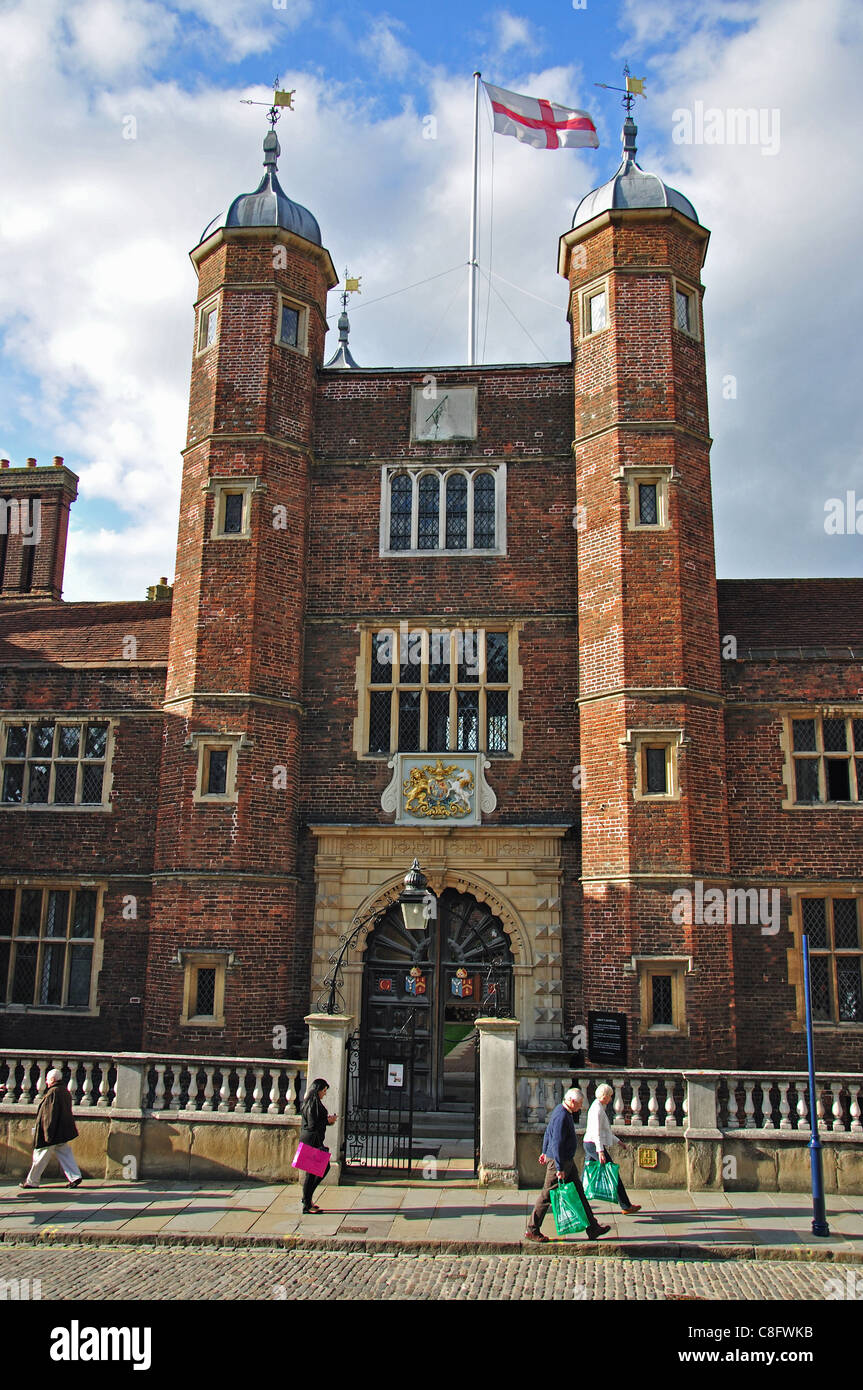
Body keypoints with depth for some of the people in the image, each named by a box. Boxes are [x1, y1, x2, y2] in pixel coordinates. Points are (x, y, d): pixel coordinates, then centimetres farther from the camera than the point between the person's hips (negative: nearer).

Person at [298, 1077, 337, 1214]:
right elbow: (313, 1125, -22)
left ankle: (307, 1196, 22)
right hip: (312, 1141, -11)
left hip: (312, 1140, 11)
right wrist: (328, 1121, -10)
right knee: (312, 1172, -3)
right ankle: (307, 1205, 5)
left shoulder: (310, 1101, 14)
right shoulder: (314, 1103, -17)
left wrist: (327, 1119, 11)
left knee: (325, 1167, 16)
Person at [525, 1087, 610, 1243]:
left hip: (567, 1160, 10)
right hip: (558, 1161, -10)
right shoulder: (561, 1116, -23)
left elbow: (548, 1132, 21)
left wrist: (544, 1152, 29)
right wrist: (559, 1169, -24)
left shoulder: (562, 1111, 9)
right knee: (547, 1195, -1)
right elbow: (557, 1144, -26)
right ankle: (532, 1231, 10)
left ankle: (592, 1228, 15)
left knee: (579, 1192, 11)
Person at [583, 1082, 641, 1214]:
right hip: (594, 1144, -10)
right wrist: (600, 1152, -27)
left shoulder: (598, 1107, 17)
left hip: (589, 1145, 10)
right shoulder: (597, 1109, -14)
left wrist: (618, 1141, 30)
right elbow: (596, 1132, -22)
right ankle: (626, 1206, 1)